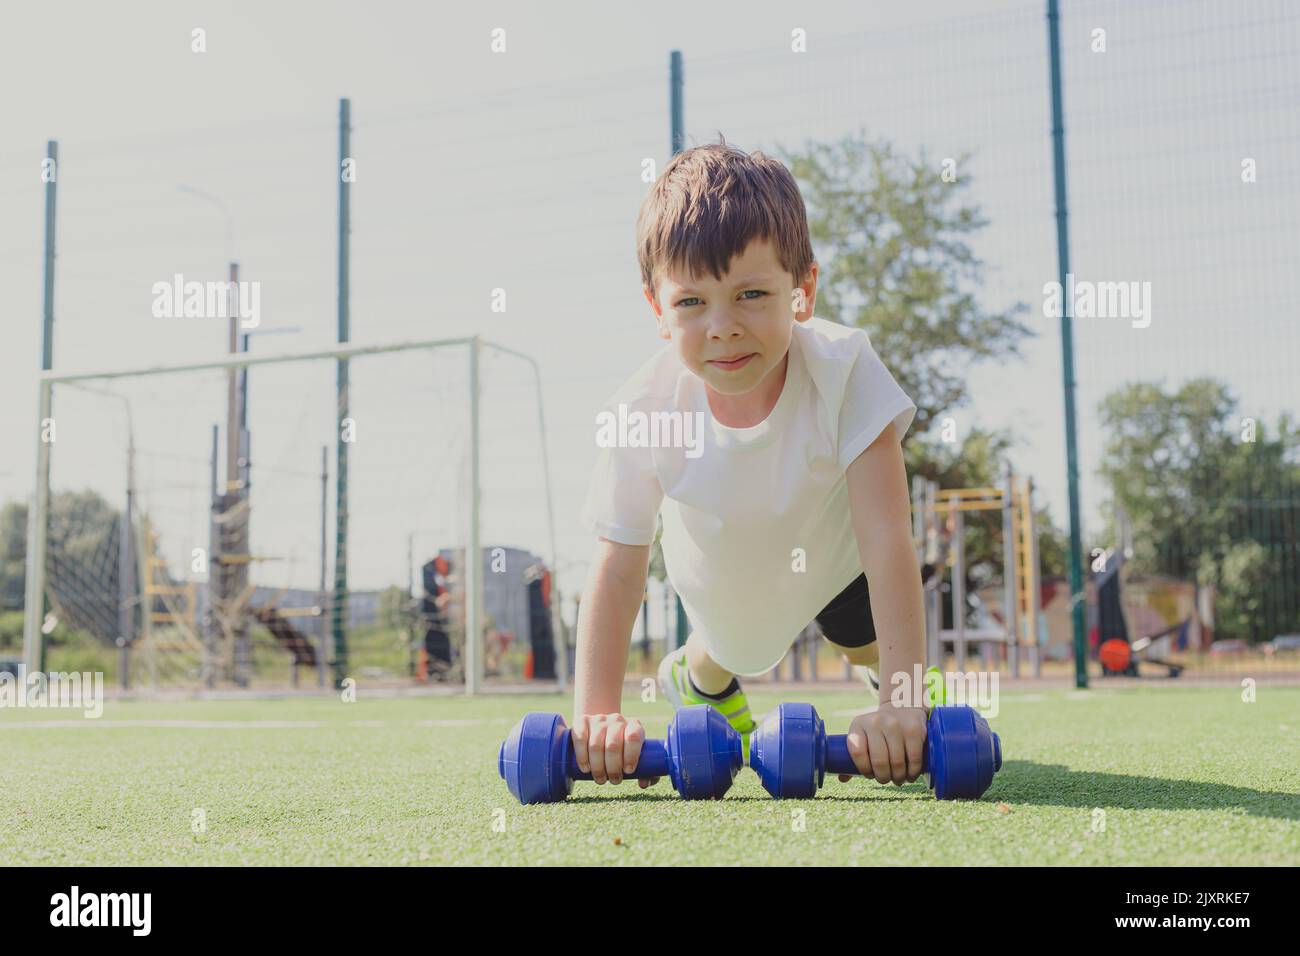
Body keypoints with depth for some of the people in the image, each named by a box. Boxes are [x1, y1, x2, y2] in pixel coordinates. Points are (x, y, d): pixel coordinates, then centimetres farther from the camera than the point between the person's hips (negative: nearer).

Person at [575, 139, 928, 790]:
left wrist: (903, 698, -49)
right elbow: (617, 572, -32)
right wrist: (596, 714, -42)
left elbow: (886, 539, -43)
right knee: (729, 651, 24)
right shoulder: (640, 414, -38)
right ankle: (698, 674, 61)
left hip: (832, 555, -1)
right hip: (721, 575, 1)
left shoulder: (844, 370, -41)